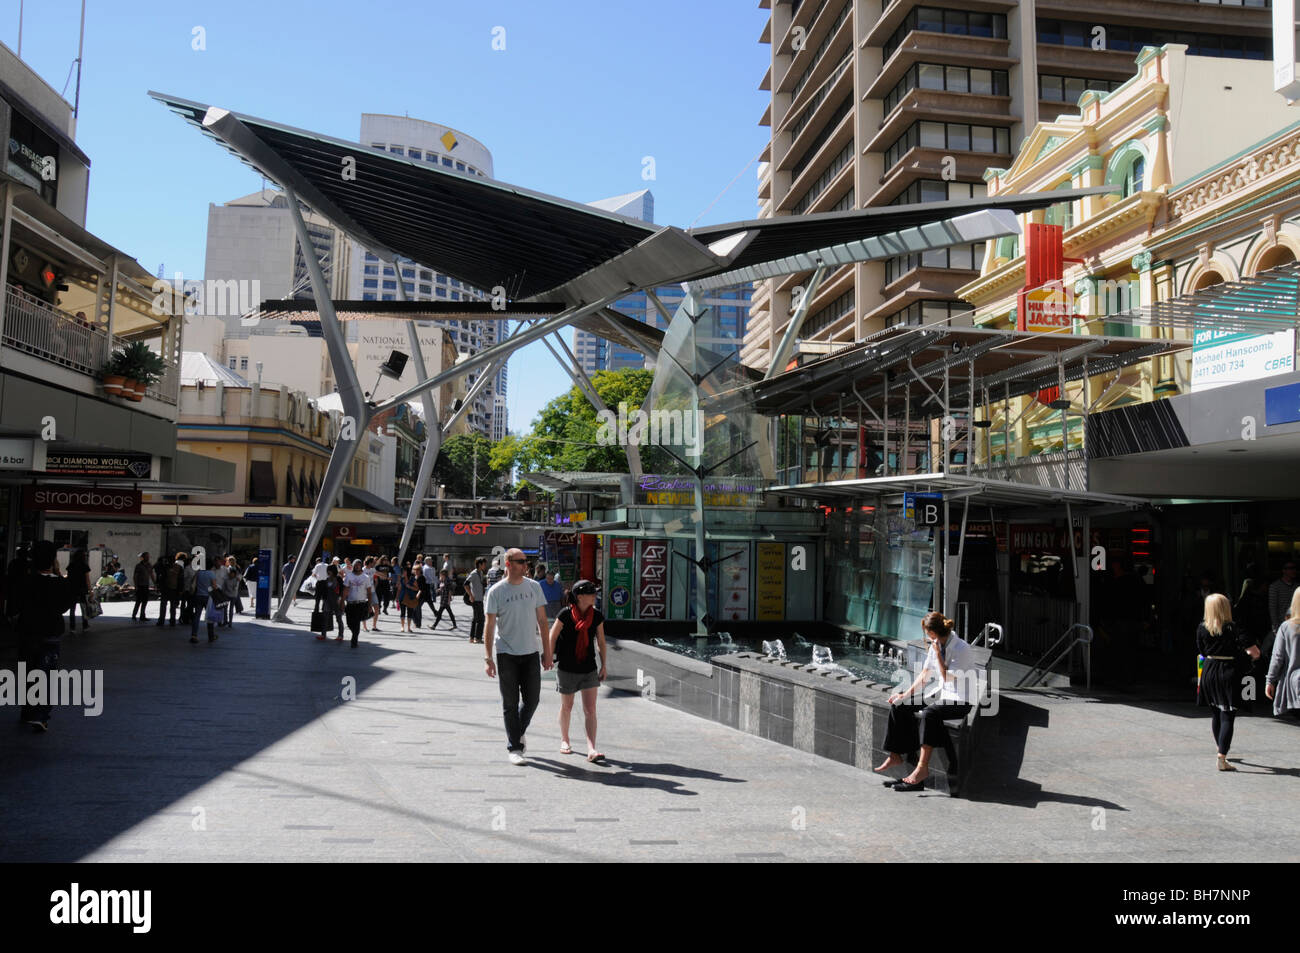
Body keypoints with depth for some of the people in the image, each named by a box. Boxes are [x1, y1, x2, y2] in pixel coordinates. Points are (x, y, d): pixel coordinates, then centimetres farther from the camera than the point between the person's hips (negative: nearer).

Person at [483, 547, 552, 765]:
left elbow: (542, 620, 9)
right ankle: (514, 747, 12)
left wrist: (547, 651, 6)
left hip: (531, 652, 3)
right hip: (506, 653, -3)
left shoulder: (534, 587, 5)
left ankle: (518, 731, 32)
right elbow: (489, 625, -4)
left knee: (532, 699, 6)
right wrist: (488, 658, -10)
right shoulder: (496, 591, -5)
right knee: (510, 703, 2)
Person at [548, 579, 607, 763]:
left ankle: (592, 750, -7)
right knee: (567, 707, 14)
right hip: (567, 668, -2)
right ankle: (564, 740, 35)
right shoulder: (565, 614, -13)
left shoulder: (596, 616, -2)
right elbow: (552, 637, -4)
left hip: (589, 668, 2)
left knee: (590, 709, -5)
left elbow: (601, 641, 7)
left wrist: (603, 665, 7)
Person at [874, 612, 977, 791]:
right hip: (940, 693, 8)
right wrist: (906, 694, 5)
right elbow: (925, 673, 11)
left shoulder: (961, 648, -18)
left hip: (960, 700, -8)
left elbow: (948, 677, -18)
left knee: (929, 713, -36)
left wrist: (938, 653, -21)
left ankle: (923, 767, -31)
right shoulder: (936, 645, 5)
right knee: (898, 706, -4)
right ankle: (896, 755, 4)